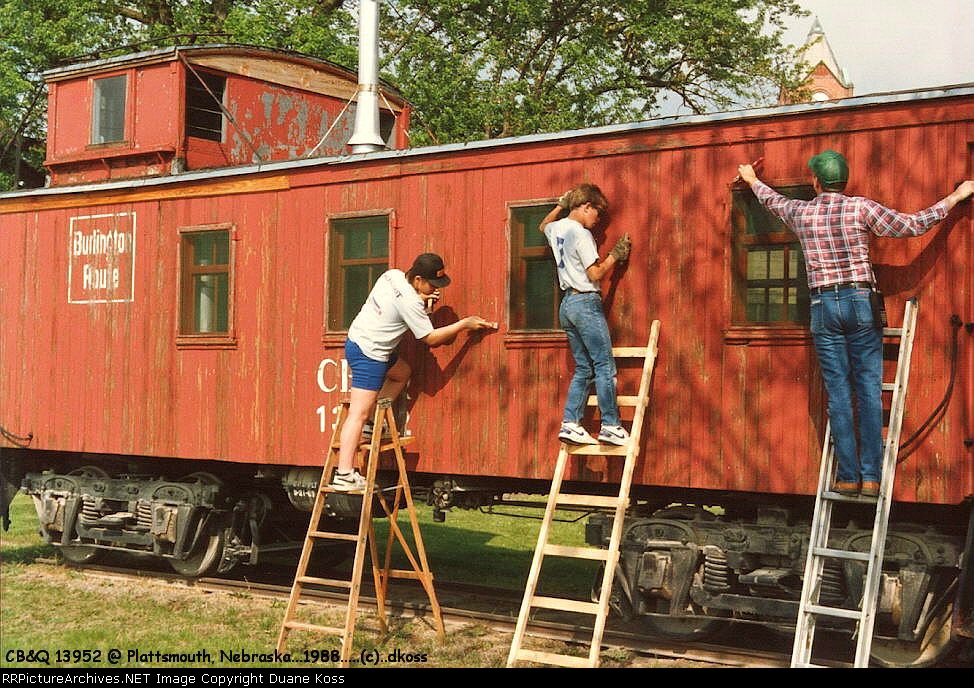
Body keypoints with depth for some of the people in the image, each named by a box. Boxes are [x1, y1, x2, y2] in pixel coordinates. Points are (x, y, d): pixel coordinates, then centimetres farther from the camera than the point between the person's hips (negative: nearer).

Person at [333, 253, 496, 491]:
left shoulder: (392, 275, 2)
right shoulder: (410, 302, -22)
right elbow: (431, 338, -14)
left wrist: (423, 299, 4)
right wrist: (464, 324, -8)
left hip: (356, 339, 10)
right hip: (369, 355, -10)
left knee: (402, 372, 29)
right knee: (359, 413, -11)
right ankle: (344, 476, -14)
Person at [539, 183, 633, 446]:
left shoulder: (556, 229, 11)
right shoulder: (581, 234, -13)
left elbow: (544, 226, 38)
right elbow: (595, 274, -14)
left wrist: (561, 205, 32)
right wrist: (616, 254, -1)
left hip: (567, 304, 9)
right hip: (586, 302, -9)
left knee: (584, 368, 10)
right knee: (605, 365, -6)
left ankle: (570, 424, 3)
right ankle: (610, 426, -7)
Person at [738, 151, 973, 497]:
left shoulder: (800, 212, 6)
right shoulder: (860, 207, -2)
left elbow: (774, 200, 28)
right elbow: (912, 225, -5)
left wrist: (753, 180, 49)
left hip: (823, 306, 2)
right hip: (860, 301, -2)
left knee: (838, 394, 2)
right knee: (868, 391, 0)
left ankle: (848, 475, -1)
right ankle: (871, 475, -4)